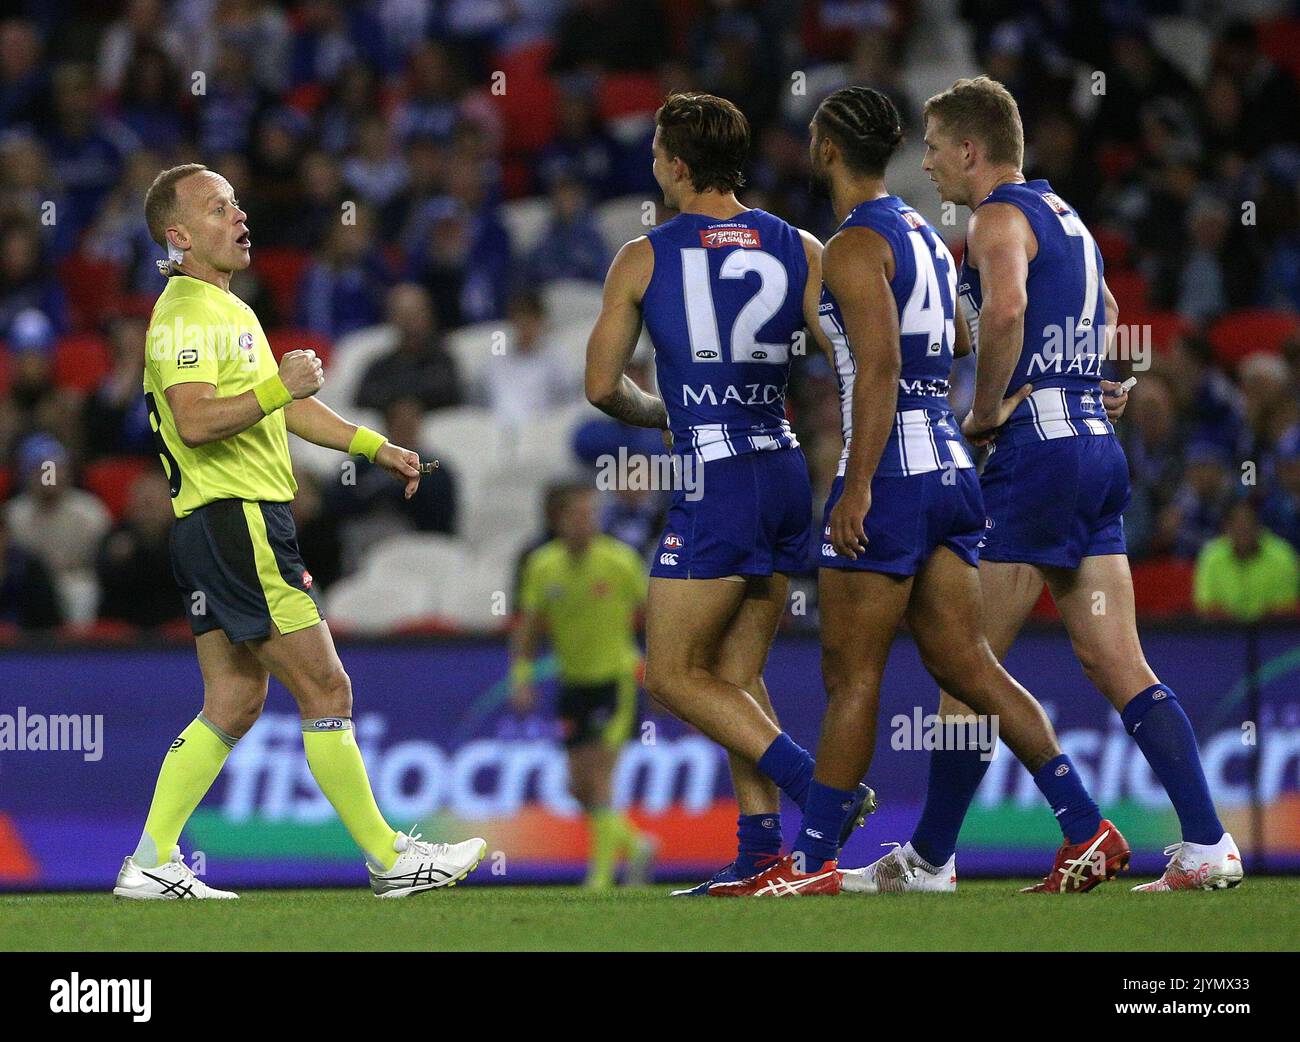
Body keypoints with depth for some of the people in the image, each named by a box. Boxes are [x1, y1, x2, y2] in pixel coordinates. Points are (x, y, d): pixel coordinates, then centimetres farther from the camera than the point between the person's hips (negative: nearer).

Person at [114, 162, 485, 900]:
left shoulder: (230, 310, 21)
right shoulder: (186, 315, -13)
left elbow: (286, 405, 28)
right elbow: (195, 421, -25)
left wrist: (375, 447, 21)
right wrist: (279, 389, -22)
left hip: (231, 530, 11)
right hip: (235, 521, -11)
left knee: (234, 703, 10)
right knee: (326, 691, -7)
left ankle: (151, 864, 8)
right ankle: (389, 860, -2)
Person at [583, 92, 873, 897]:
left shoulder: (643, 258, -1)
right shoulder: (801, 250, 6)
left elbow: (603, 386, 1)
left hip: (715, 477, -6)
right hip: (789, 470, 6)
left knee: (673, 674, 2)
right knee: (738, 675, 13)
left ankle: (820, 784, -13)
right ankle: (762, 850, 5)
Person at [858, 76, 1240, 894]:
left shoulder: (1000, 217, -7)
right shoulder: (1064, 217, 22)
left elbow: (1005, 310, -28)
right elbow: (1107, 315, 39)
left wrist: (986, 410, -17)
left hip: (1039, 449, -9)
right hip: (1100, 449, 9)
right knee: (1116, 663, 4)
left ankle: (928, 858, 4)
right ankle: (1208, 845, -6)